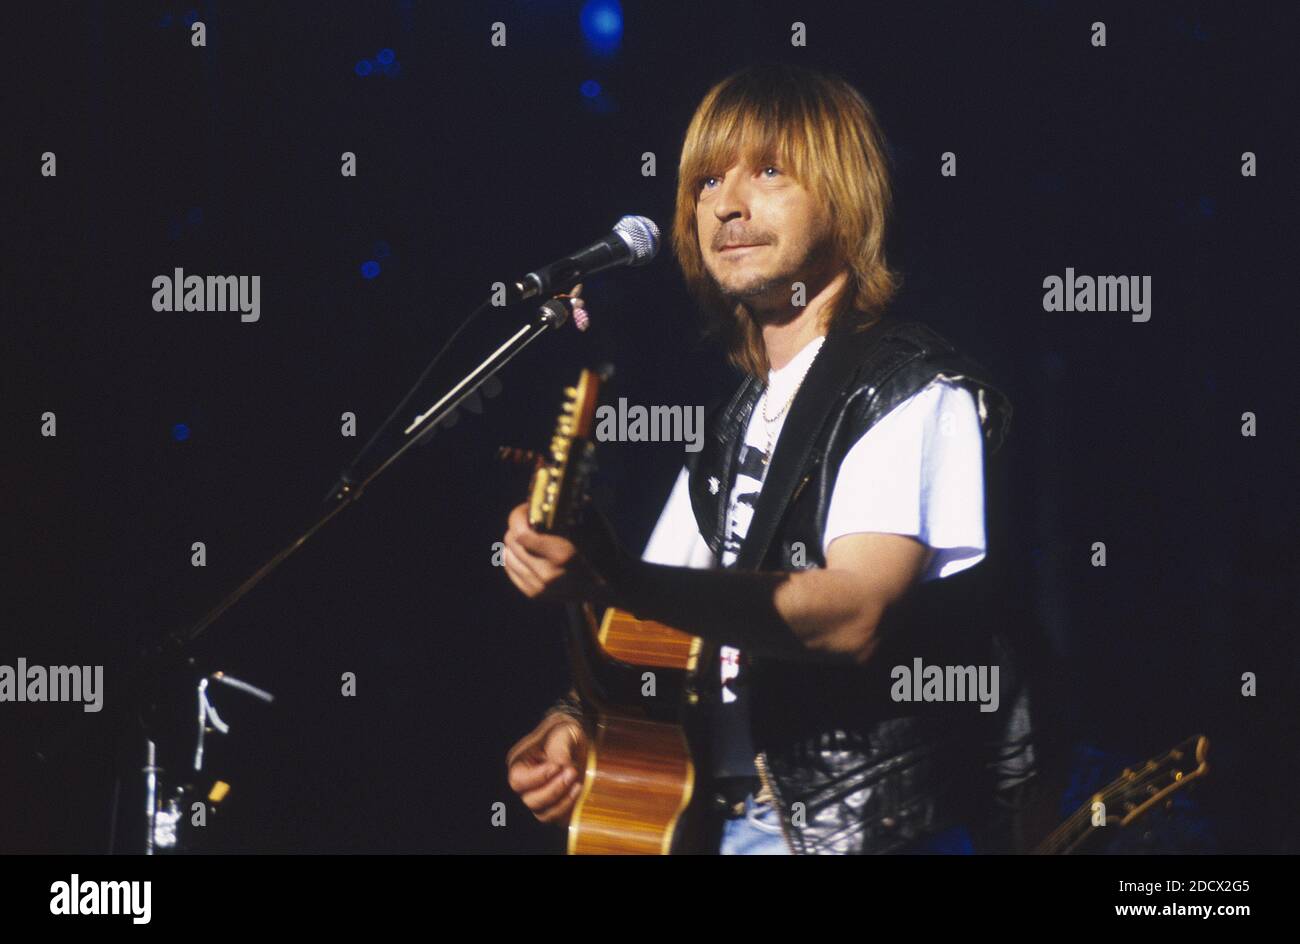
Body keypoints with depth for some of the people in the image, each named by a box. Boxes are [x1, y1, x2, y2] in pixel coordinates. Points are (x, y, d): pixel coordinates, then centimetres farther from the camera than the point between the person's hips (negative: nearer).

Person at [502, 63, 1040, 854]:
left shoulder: (916, 393, -7)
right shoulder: (738, 419, 18)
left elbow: (857, 611, -23)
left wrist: (620, 582, -34)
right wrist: (579, 723, 0)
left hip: (865, 822, -7)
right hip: (723, 815, 7)